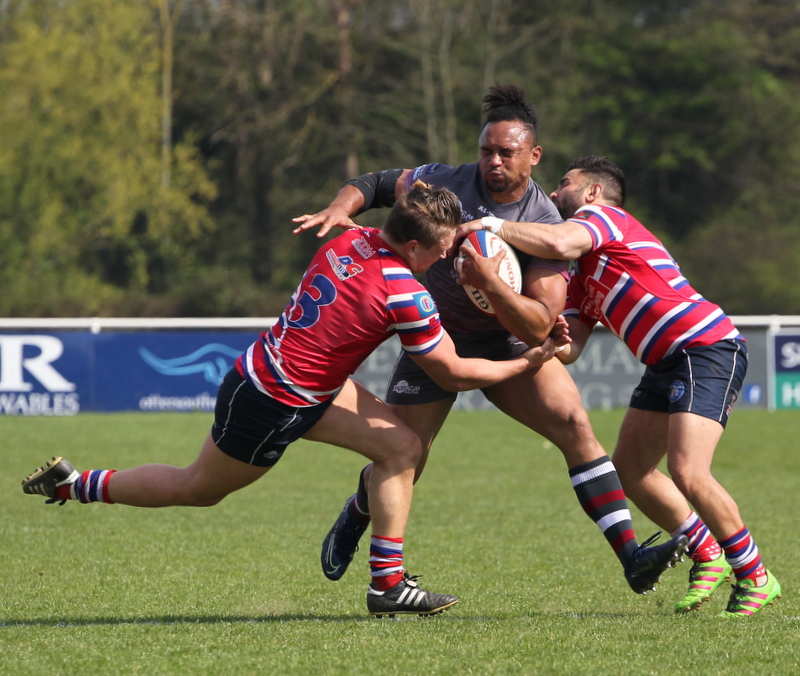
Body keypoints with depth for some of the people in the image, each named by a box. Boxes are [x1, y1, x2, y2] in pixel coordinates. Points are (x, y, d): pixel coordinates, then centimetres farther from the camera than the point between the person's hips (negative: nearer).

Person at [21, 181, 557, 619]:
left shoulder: (352, 241, -7)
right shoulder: (404, 295, -27)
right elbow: (453, 375, -15)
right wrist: (527, 363, -4)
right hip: (271, 404, -8)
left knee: (402, 447, 3)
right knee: (197, 489, 14)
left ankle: (388, 583, 7)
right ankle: (71, 484, 28)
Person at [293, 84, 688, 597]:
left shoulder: (547, 224, -19)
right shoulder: (447, 184, -14)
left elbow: (538, 325, -25)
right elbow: (375, 185, 2)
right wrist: (339, 210, -19)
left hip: (510, 343, -1)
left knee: (575, 425, -22)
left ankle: (633, 558, -25)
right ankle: (356, 517, 40)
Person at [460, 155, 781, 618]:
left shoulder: (605, 215, -2)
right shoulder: (583, 279, 25)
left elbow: (558, 243, -25)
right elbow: (568, 348, 11)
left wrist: (492, 226, -15)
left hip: (707, 347, -11)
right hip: (667, 362, 11)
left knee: (687, 472, -21)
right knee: (631, 471, 10)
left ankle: (756, 578, -8)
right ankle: (708, 557, 22)